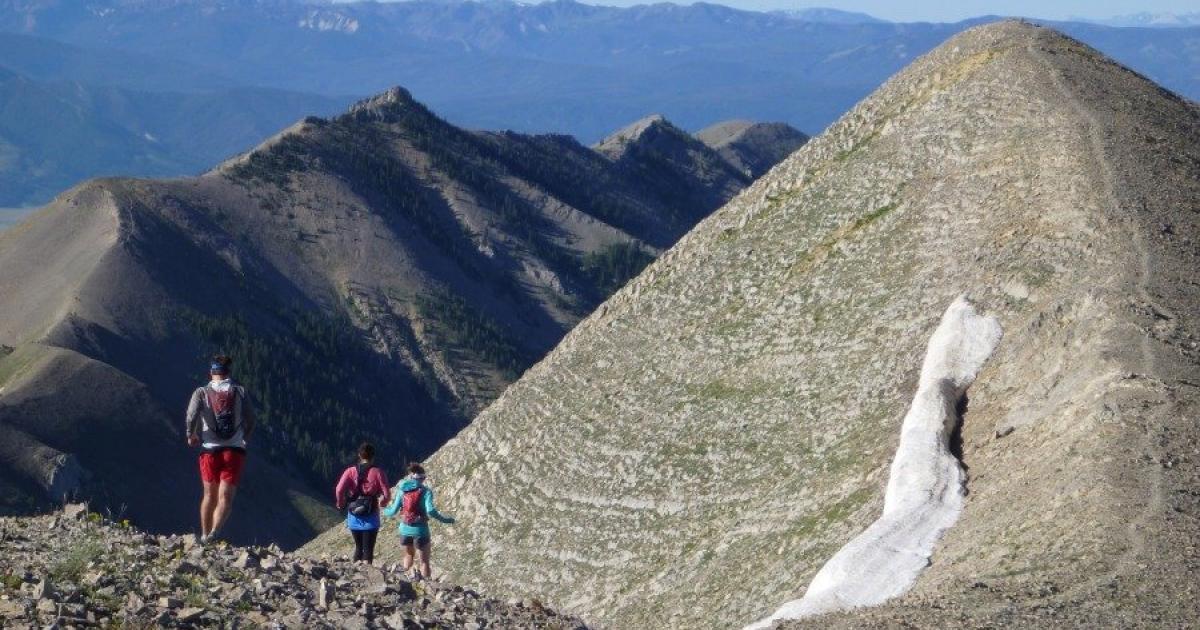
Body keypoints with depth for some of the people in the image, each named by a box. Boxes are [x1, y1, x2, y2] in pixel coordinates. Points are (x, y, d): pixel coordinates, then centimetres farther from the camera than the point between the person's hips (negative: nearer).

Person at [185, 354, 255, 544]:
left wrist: (191, 435, 2)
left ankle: (205, 535, 22)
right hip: (235, 451, -1)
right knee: (225, 497, -5)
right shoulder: (240, 391, 4)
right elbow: (251, 420, 2)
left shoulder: (202, 392, 1)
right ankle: (215, 532, -28)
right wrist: (244, 439, 20)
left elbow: (192, 415, -16)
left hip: (210, 451, 1)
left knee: (209, 495, 18)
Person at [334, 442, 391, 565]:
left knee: (358, 547, 19)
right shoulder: (377, 473, -7)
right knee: (368, 550, 0)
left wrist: (341, 504, 5)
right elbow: (387, 494, -10)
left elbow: (339, 490, -13)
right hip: (370, 517, -3)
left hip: (354, 516, 3)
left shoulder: (350, 472, -1)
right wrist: (382, 502, 12)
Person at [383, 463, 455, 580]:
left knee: (408, 555, 29)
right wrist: (445, 519, -13)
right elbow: (430, 511, -23)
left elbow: (393, 511, 1)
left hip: (405, 529, 4)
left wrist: (384, 511, 22)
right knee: (424, 561, 9)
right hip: (420, 530, -3)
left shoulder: (402, 490, 1)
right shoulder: (426, 491, -10)